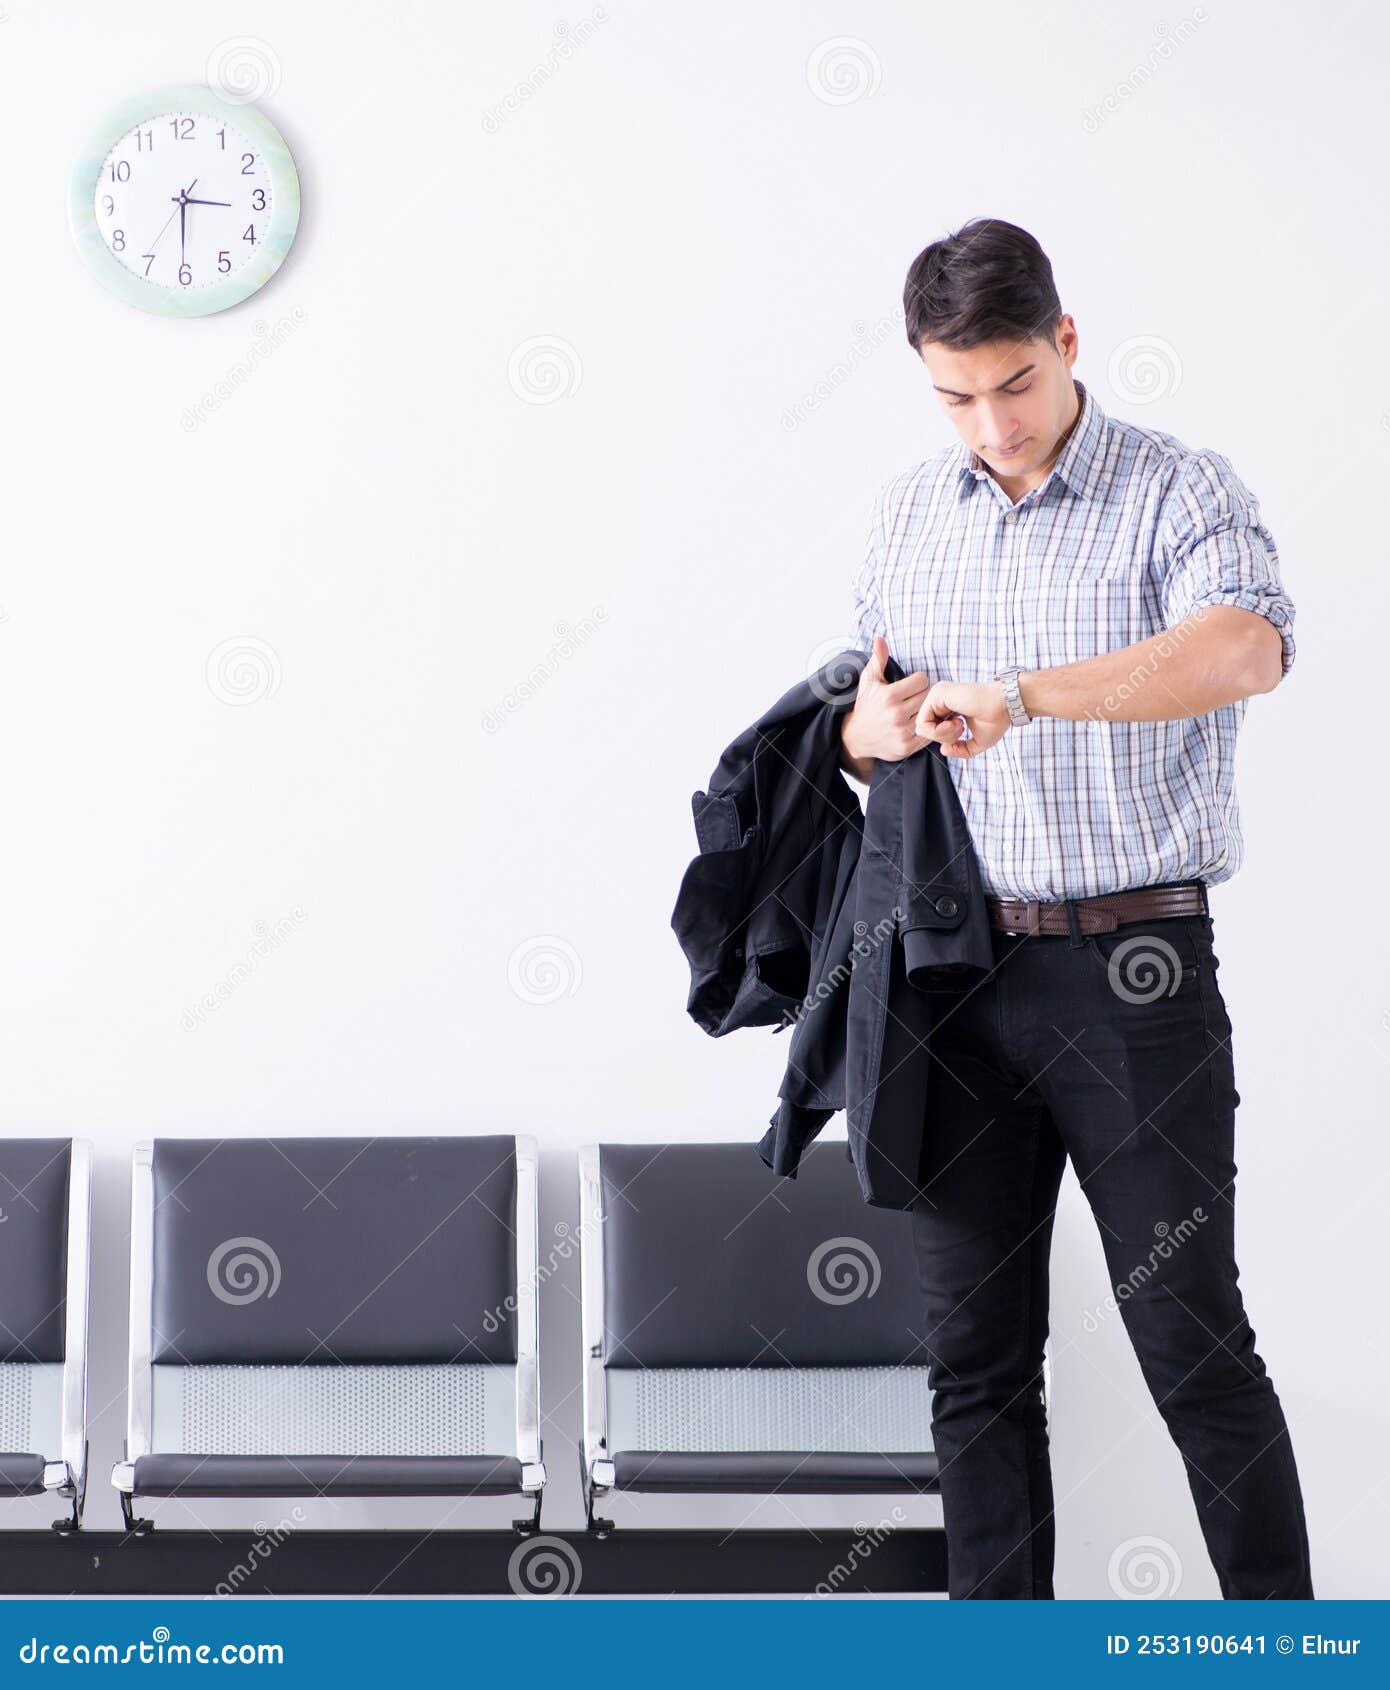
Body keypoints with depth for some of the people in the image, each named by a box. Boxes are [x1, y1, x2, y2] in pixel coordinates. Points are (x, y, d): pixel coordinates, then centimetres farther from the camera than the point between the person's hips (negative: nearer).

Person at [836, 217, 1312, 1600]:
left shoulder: (1178, 492, -4)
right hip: (954, 970, 5)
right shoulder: (908, 513, 13)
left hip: (1132, 972, -5)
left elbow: (1249, 646, -25)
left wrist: (1022, 693, -35)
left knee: (1192, 1342, -1)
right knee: (975, 1357, 9)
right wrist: (870, 732, -3)